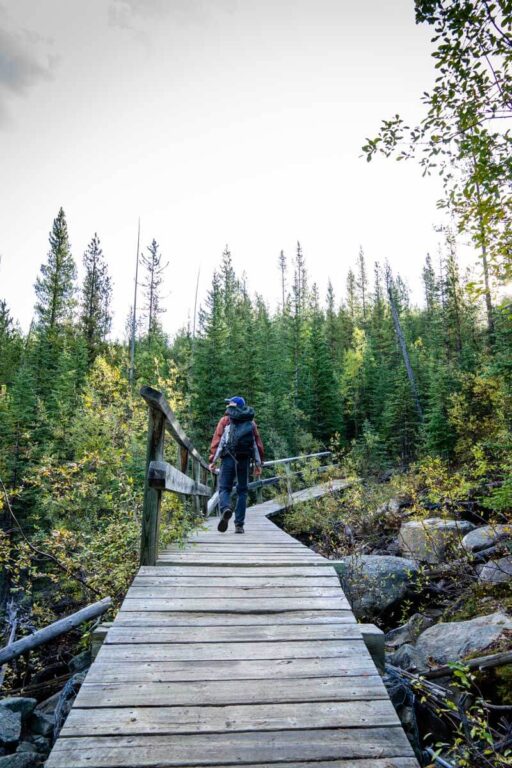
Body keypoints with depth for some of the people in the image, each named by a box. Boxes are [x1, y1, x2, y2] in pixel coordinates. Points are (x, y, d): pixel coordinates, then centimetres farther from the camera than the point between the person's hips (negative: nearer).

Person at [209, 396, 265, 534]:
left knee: (224, 488, 3)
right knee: (242, 491, 10)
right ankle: (239, 525, 7)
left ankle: (225, 509, -28)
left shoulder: (225, 420, 6)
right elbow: (258, 443, 11)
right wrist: (258, 464, 13)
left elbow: (217, 440, -2)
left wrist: (213, 460, -4)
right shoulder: (251, 422, 15)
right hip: (245, 460, 3)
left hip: (228, 459, -2)